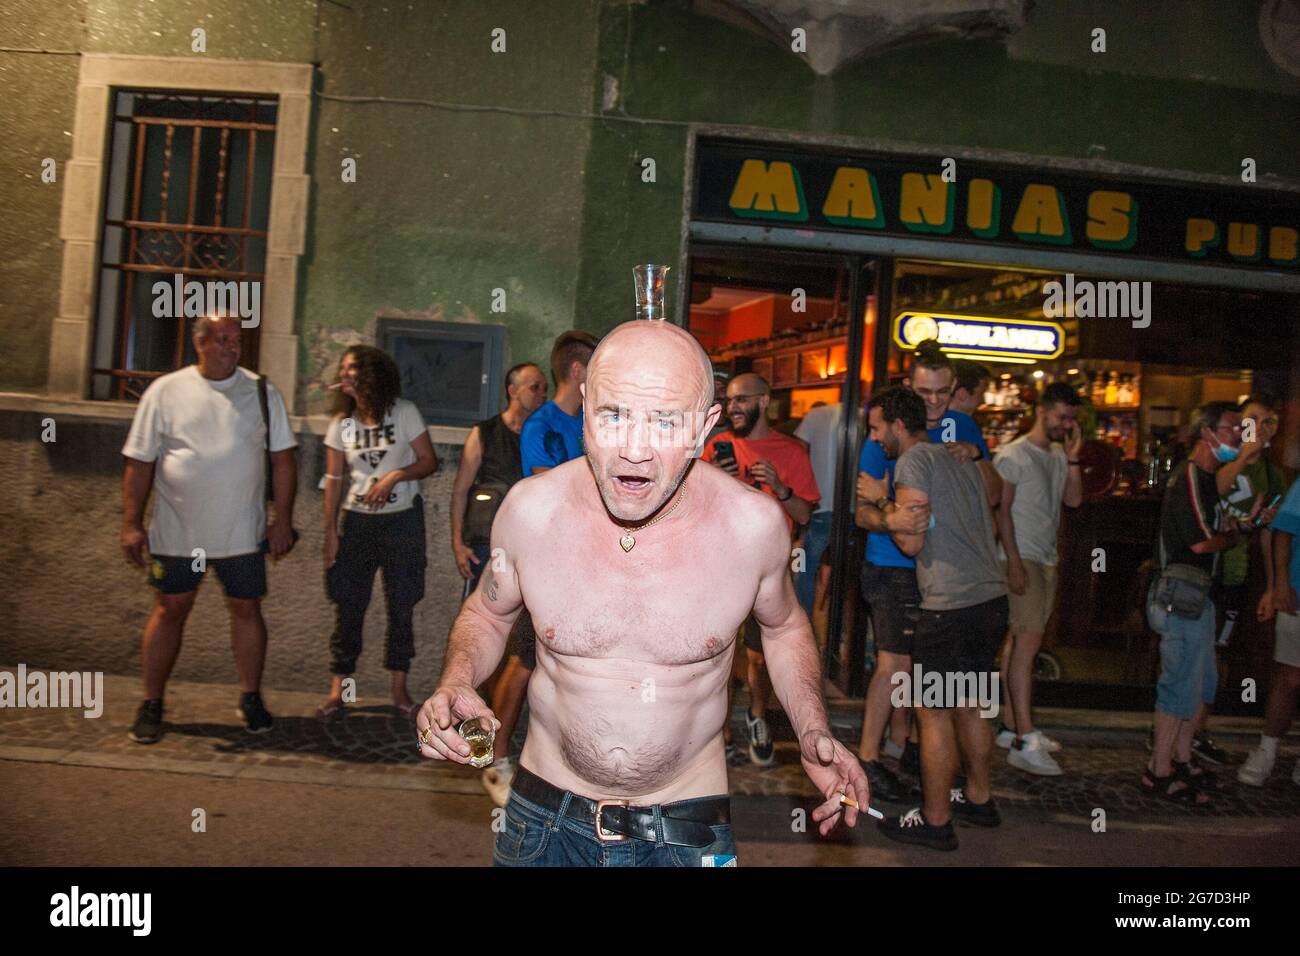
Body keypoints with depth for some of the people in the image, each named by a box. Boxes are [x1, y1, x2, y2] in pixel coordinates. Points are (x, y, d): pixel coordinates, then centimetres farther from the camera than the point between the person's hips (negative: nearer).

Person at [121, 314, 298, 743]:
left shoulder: (262, 392, 1)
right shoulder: (165, 391, -1)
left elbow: (283, 459, 2)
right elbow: (140, 462, 1)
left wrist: (283, 520, -2)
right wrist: (131, 524, -3)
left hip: (241, 532, 1)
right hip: (176, 531, 0)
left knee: (246, 610, 7)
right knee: (169, 611, 9)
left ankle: (251, 698, 22)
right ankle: (151, 704, 22)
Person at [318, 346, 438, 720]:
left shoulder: (404, 412, -7)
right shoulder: (341, 422, 2)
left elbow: (428, 461, -4)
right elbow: (334, 479, 2)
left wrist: (396, 475, -21)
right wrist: (330, 530, -1)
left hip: (402, 520, -2)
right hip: (357, 521, 2)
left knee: (401, 606, 5)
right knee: (348, 607, 3)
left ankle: (399, 688, 16)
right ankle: (337, 690, 13)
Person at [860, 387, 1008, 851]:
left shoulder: (913, 460, -9)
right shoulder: (962, 461, 17)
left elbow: (911, 541, -14)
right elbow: (995, 493, 37)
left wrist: (883, 498, -1)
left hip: (952, 605, -9)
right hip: (991, 598, 9)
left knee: (933, 712, 2)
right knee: (968, 705, 22)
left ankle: (935, 821, 11)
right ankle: (979, 798, 35)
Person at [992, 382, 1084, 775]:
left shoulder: (1059, 455, 16)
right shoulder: (1014, 454, -8)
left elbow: (1074, 499, 9)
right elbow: (1001, 510, -12)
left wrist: (1074, 458, -2)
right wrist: (1014, 562, -18)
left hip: (1047, 559, 8)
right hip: (1022, 558, -8)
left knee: (1022, 643, 9)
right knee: (1028, 642, -14)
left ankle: (1011, 727, 15)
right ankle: (1025, 743, -14)